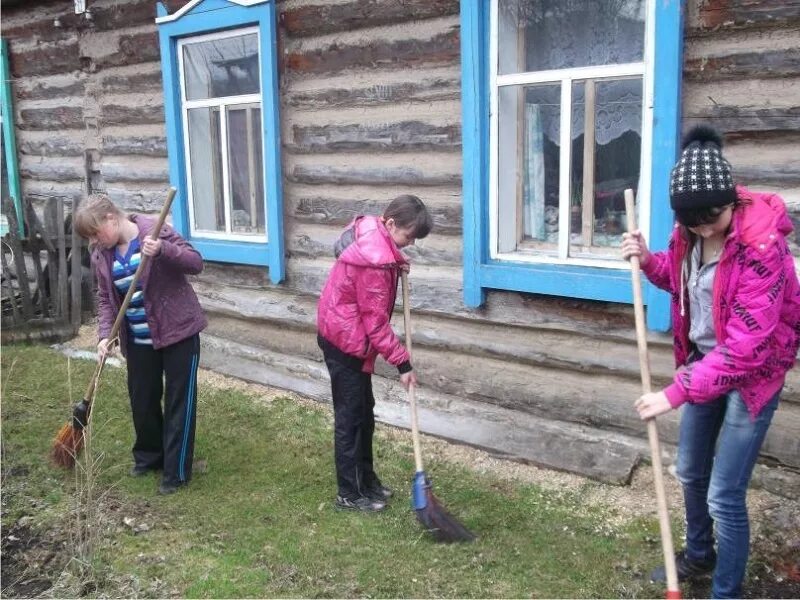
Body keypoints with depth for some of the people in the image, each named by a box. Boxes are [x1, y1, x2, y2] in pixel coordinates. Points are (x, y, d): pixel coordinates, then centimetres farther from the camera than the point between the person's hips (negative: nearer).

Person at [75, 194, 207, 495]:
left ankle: (176, 472, 10)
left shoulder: (156, 232, -16)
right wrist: (105, 334, -5)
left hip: (177, 331, -6)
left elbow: (196, 262, -19)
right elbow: (105, 298, 9)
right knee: (141, 400, 16)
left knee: (179, 401, 1)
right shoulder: (101, 255, 2)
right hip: (138, 339, 6)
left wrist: (162, 250, -36)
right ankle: (149, 455, 38)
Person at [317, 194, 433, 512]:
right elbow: (376, 322, -24)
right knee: (351, 416, 0)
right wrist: (403, 362, -18)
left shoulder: (370, 230, 0)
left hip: (343, 334, 10)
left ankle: (366, 480, 29)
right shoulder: (375, 260, -28)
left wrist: (396, 264, 2)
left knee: (363, 411, 17)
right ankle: (350, 493, 11)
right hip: (345, 340, -10)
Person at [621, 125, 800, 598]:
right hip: (704, 360, 7)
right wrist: (648, 260, -9)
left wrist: (675, 393, -31)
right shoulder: (690, 230, -9)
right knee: (690, 472, 22)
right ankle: (699, 555, 47)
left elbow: (744, 347, -31)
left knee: (724, 496, -4)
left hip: (752, 372, -7)